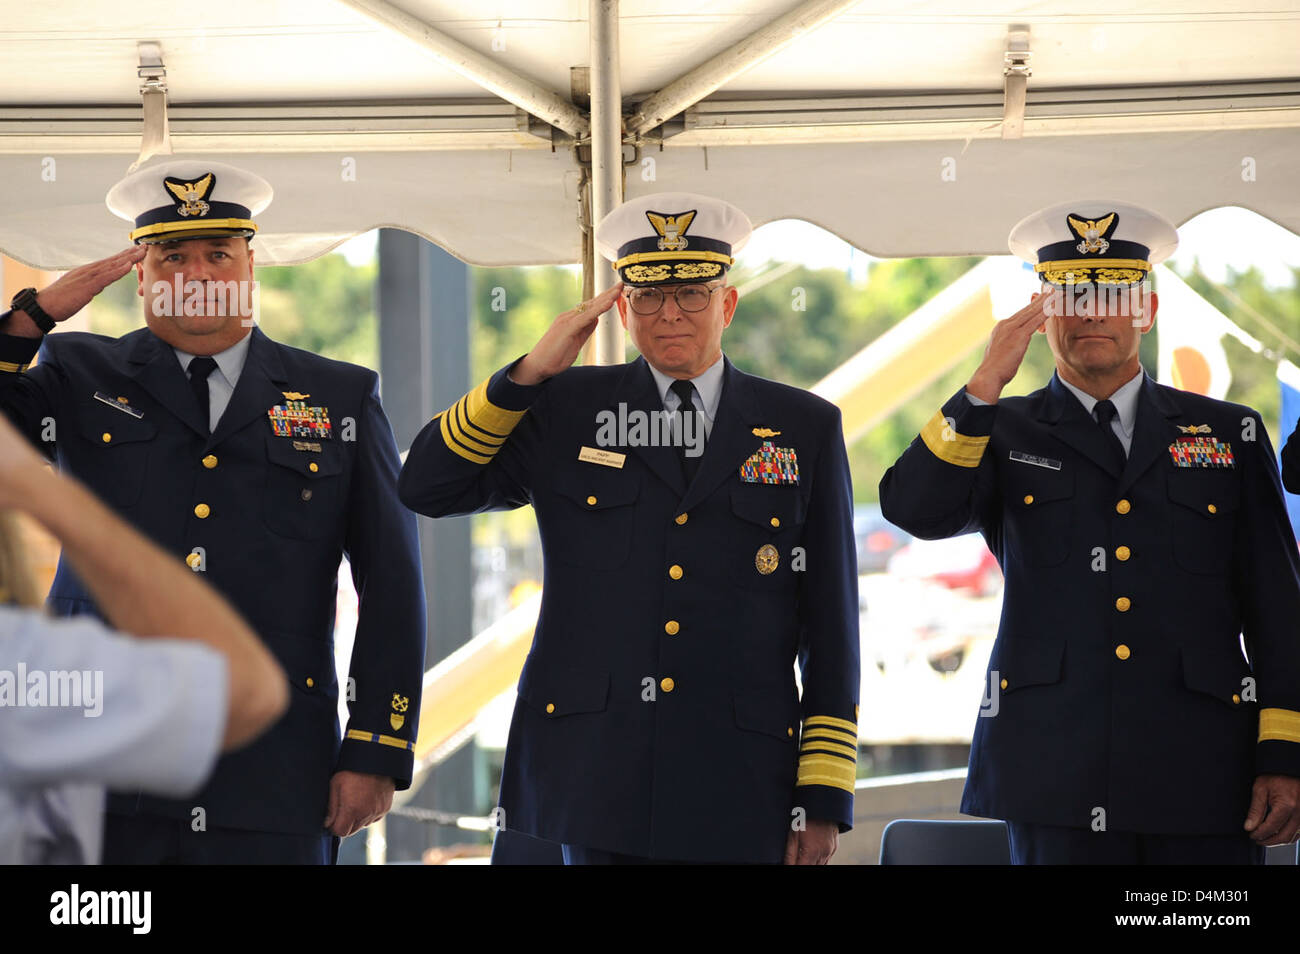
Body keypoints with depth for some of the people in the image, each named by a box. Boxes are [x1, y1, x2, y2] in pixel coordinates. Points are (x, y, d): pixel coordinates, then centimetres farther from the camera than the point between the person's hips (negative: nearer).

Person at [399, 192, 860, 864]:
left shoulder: (807, 429, 9)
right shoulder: (565, 409, 10)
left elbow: (831, 628, 7)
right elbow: (426, 488, 3)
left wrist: (823, 797, 0)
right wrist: (530, 372, -6)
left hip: (738, 790, 0)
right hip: (596, 778, 0)